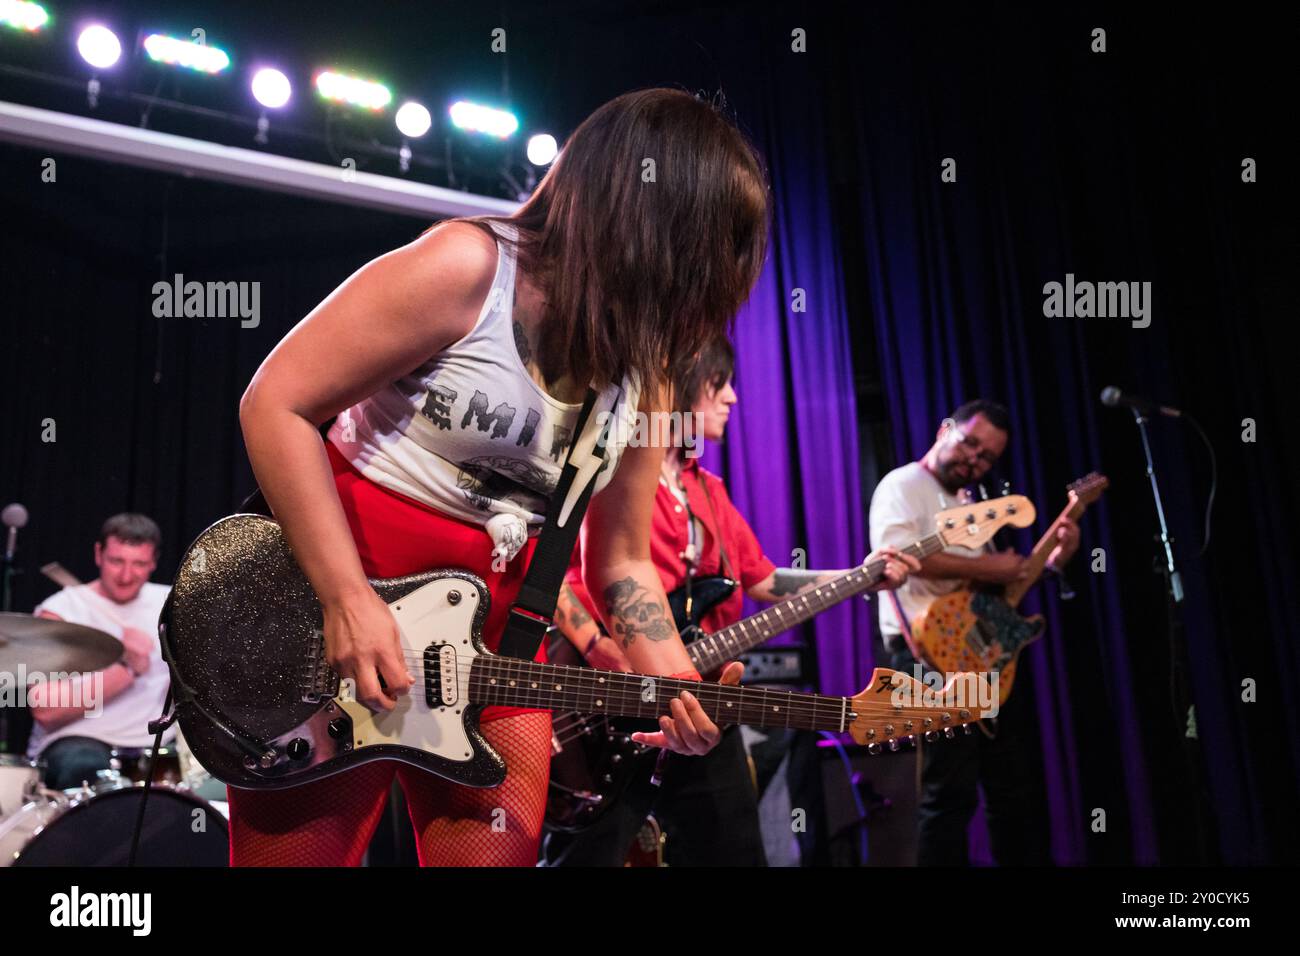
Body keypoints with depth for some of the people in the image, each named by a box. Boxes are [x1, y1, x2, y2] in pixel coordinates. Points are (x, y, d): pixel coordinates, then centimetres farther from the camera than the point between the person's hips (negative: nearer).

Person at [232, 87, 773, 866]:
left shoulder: (641, 362, 5)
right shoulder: (468, 268, -14)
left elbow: (622, 556, 9)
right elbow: (277, 405, -15)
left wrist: (675, 680, -8)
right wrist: (348, 601, -21)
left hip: (493, 636, 6)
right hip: (332, 600, -5)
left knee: (503, 848, 8)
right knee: (302, 849, 1)